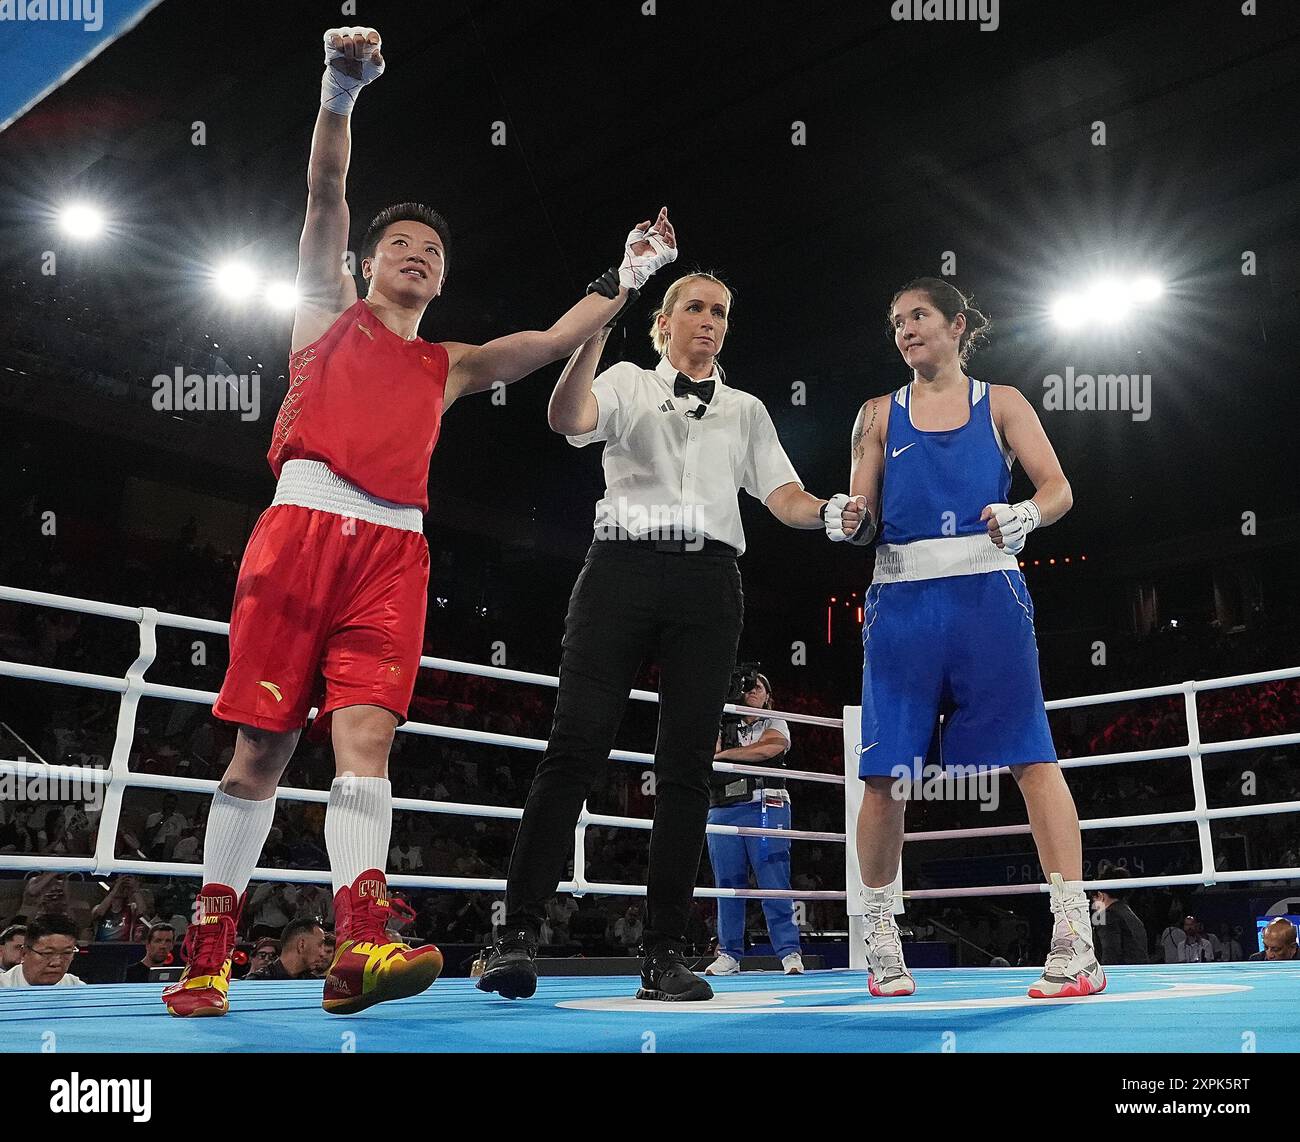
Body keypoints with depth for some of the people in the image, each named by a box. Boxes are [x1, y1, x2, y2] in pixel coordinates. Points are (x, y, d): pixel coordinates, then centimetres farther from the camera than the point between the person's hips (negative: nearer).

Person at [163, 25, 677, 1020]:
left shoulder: (450, 366, 27)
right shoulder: (330, 311, 21)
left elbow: (555, 340, 25)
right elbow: (325, 193, 8)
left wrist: (627, 281, 22)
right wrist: (341, 90, -4)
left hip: (394, 548, 2)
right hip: (303, 523, -2)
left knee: (365, 734, -14)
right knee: (264, 744, -2)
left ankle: (360, 947, -24)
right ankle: (208, 955, 8)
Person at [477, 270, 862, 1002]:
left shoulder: (746, 410, 24)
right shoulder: (629, 382, 16)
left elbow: (783, 496, 14)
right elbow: (566, 418, -5)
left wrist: (829, 514, -7)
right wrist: (597, 325, -15)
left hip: (707, 581, 3)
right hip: (623, 567, -2)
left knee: (687, 765, -3)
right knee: (577, 747, -12)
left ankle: (665, 954, 1)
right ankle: (519, 934, -11)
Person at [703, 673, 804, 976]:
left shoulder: (775, 724, 13)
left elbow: (766, 749, -9)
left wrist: (722, 754, -4)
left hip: (764, 807, -4)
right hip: (723, 811, 4)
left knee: (774, 882, -9)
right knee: (727, 884, 3)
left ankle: (790, 952, -7)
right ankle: (729, 954, 9)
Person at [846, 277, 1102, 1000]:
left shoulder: (1000, 404, 12)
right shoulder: (880, 415, 16)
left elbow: (1058, 488, 4)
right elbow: (863, 518, 11)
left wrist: (1025, 516, -18)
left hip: (987, 594, -1)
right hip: (902, 599, 2)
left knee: (1032, 756, -9)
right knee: (885, 775, 0)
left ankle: (1076, 940, -5)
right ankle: (880, 941, 15)